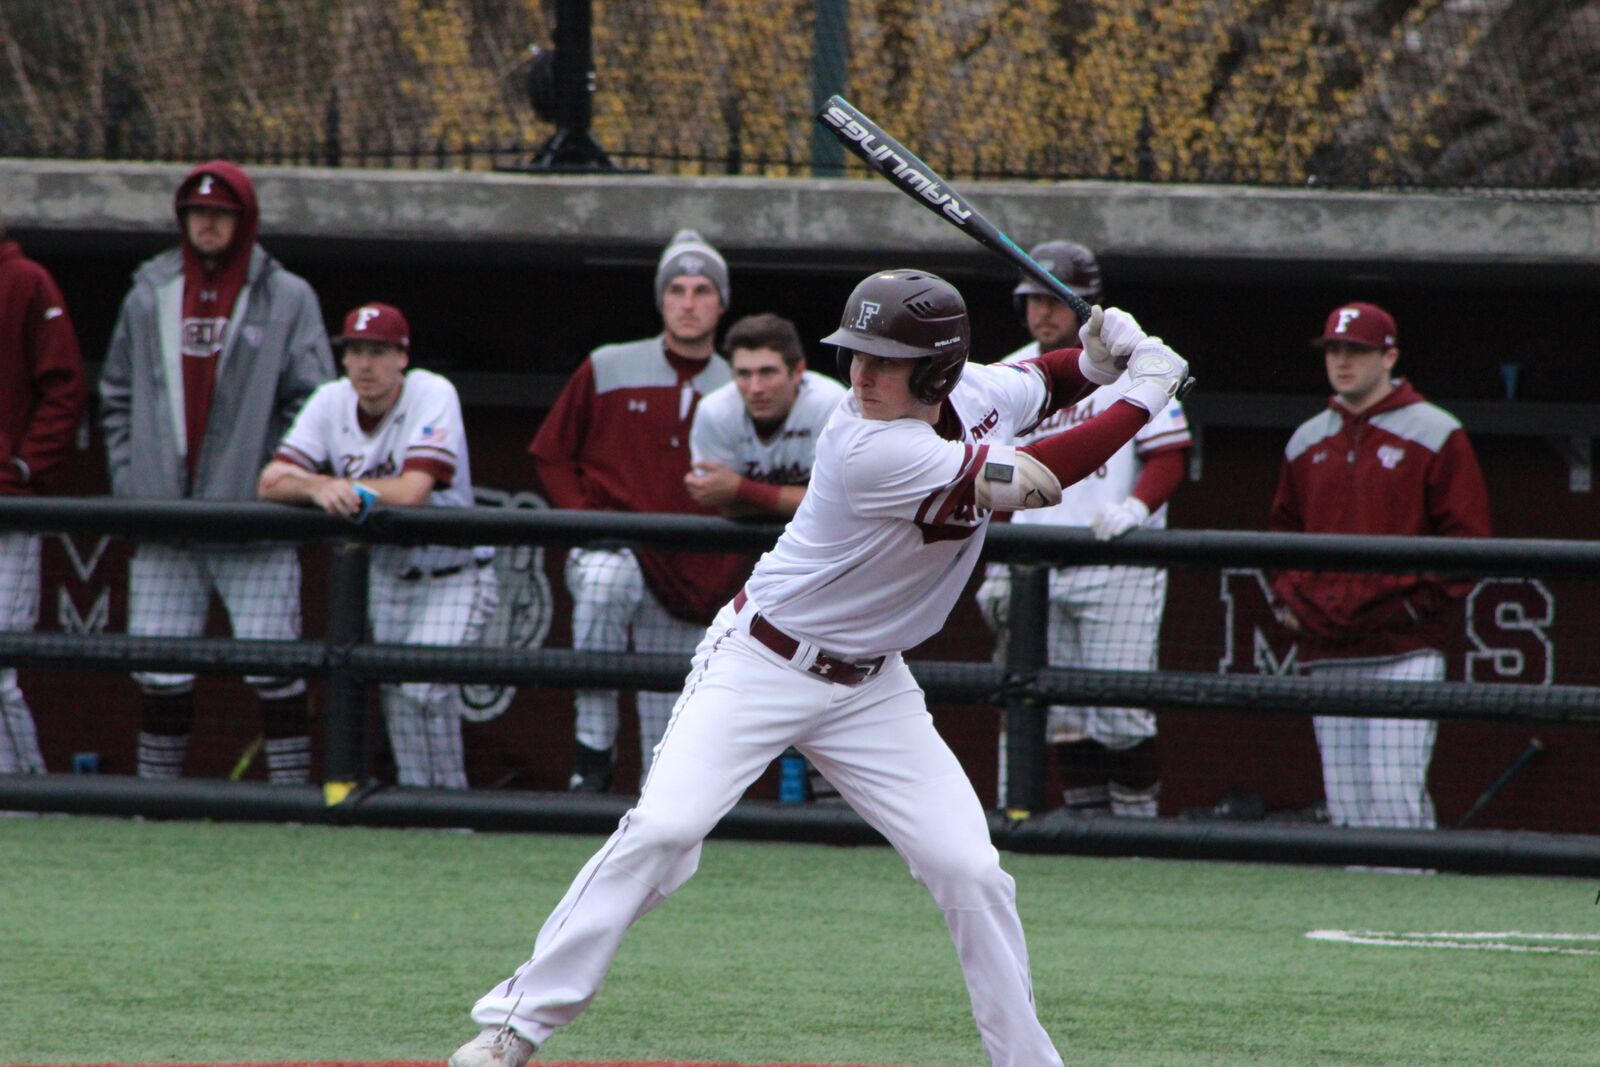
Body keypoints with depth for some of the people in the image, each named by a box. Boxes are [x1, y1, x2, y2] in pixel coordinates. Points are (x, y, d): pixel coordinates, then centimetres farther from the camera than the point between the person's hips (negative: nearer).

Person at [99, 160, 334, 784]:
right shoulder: (149, 296, 13)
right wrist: (127, 473, 5)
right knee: (160, 668, 2)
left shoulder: (287, 299, 4)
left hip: (254, 521, -3)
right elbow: (116, 396, 17)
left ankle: (292, 795, -2)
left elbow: (313, 402, 1)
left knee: (272, 664, -7)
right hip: (162, 519, 3)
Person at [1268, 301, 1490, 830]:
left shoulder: (1433, 434, 0)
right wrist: (1286, 597, 10)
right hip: (1327, 654, 6)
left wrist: (1421, 599, -11)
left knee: (1395, 790, -14)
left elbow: (1466, 532, -2)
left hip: (1405, 651, -6)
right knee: (1345, 800, 5)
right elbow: (1283, 529, 25)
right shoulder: (1307, 442, 16)